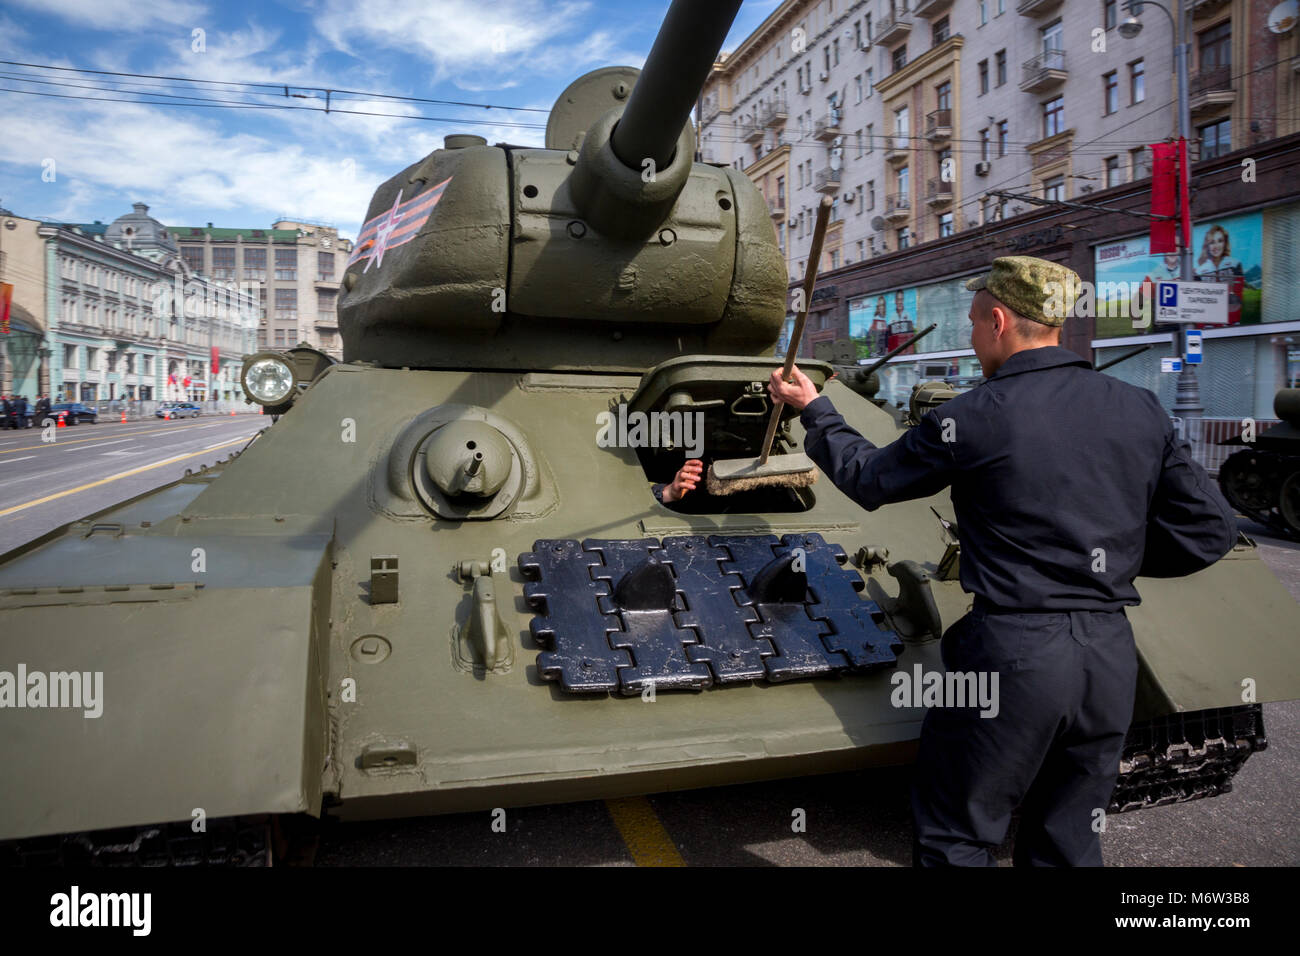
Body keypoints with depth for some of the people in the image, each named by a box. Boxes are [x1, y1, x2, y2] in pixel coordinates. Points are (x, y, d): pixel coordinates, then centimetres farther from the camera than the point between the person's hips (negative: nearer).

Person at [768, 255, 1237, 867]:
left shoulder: (972, 419, -11)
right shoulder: (1142, 410, 2)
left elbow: (866, 478, 2)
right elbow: (1210, 532, 6)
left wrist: (812, 408, 17)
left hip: (1010, 654, -5)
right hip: (1112, 656, 6)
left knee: (954, 839, 12)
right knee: (1069, 842, 22)